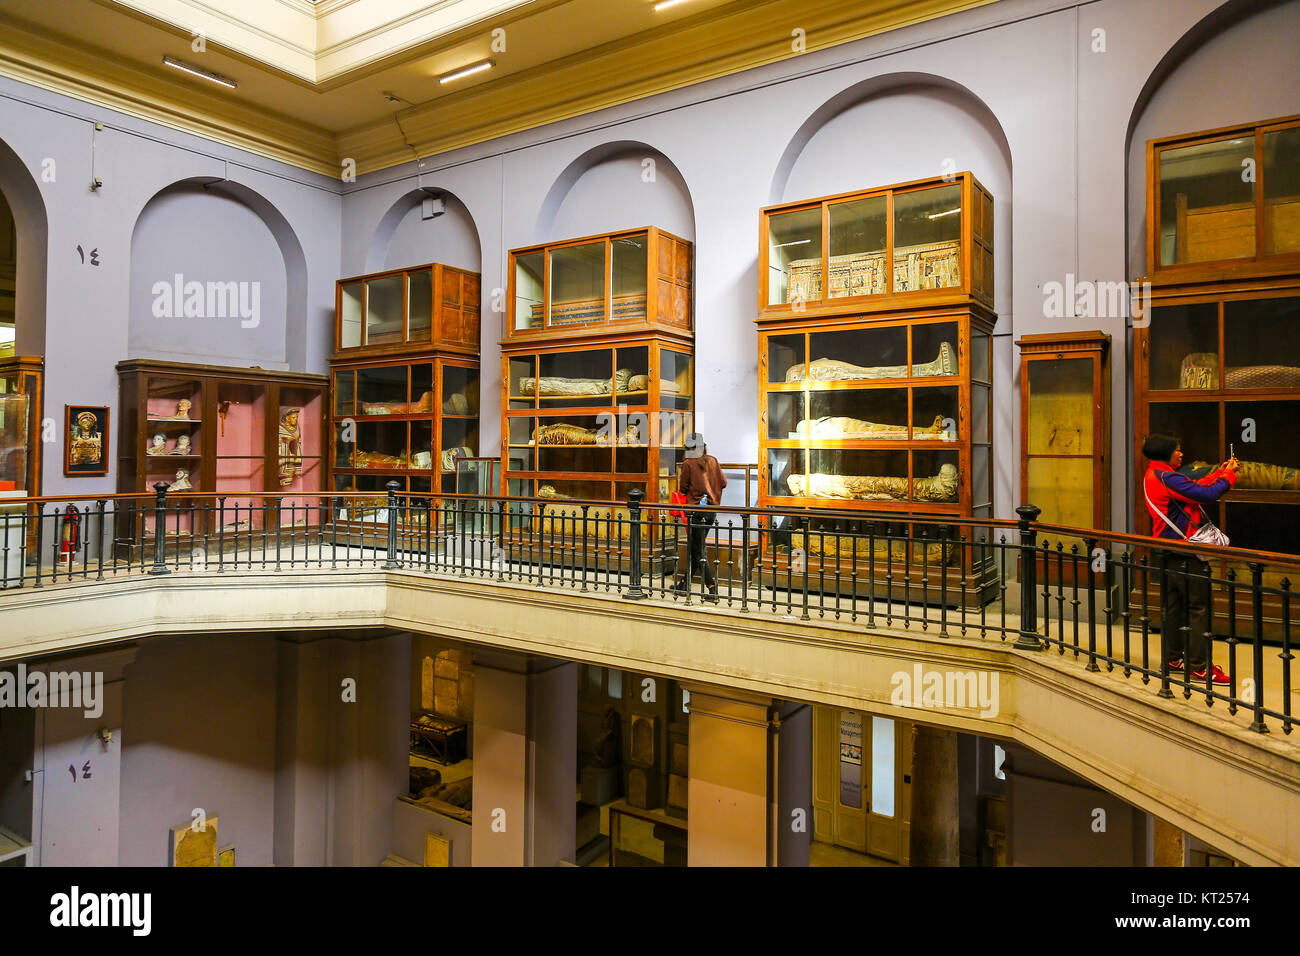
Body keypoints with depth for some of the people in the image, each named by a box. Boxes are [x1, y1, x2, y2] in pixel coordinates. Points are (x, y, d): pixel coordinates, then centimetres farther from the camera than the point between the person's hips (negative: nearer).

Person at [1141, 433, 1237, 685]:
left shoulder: (1154, 475, 13)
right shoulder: (1166, 477, -18)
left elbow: (1195, 486, 17)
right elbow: (1206, 494, -21)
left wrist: (1220, 472, 16)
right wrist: (1228, 475, -5)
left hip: (1166, 551, 10)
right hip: (1183, 551, -10)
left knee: (1173, 604, 15)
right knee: (1198, 607, -4)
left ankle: (1173, 658, 23)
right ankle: (1199, 666, 0)